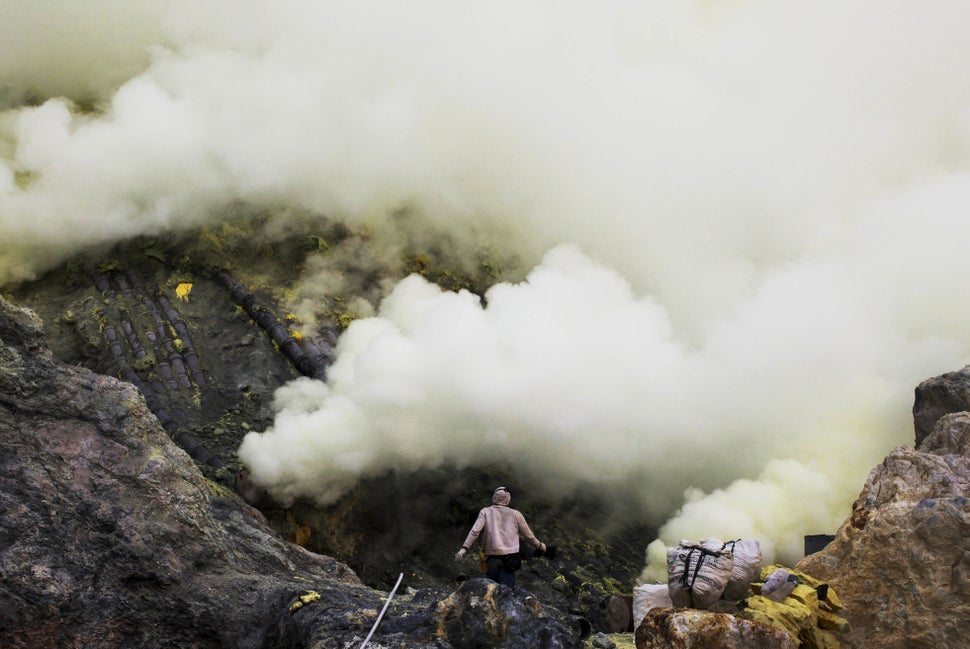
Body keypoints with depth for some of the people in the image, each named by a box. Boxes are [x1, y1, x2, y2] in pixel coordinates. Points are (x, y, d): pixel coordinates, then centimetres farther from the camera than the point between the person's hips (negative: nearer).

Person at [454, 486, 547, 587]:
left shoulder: (485, 512, 7)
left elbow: (474, 531, -6)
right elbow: (528, 536, 15)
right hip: (510, 558, -1)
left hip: (491, 556, 1)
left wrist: (464, 548, -9)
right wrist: (539, 545, 31)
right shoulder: (515, 514, 8)